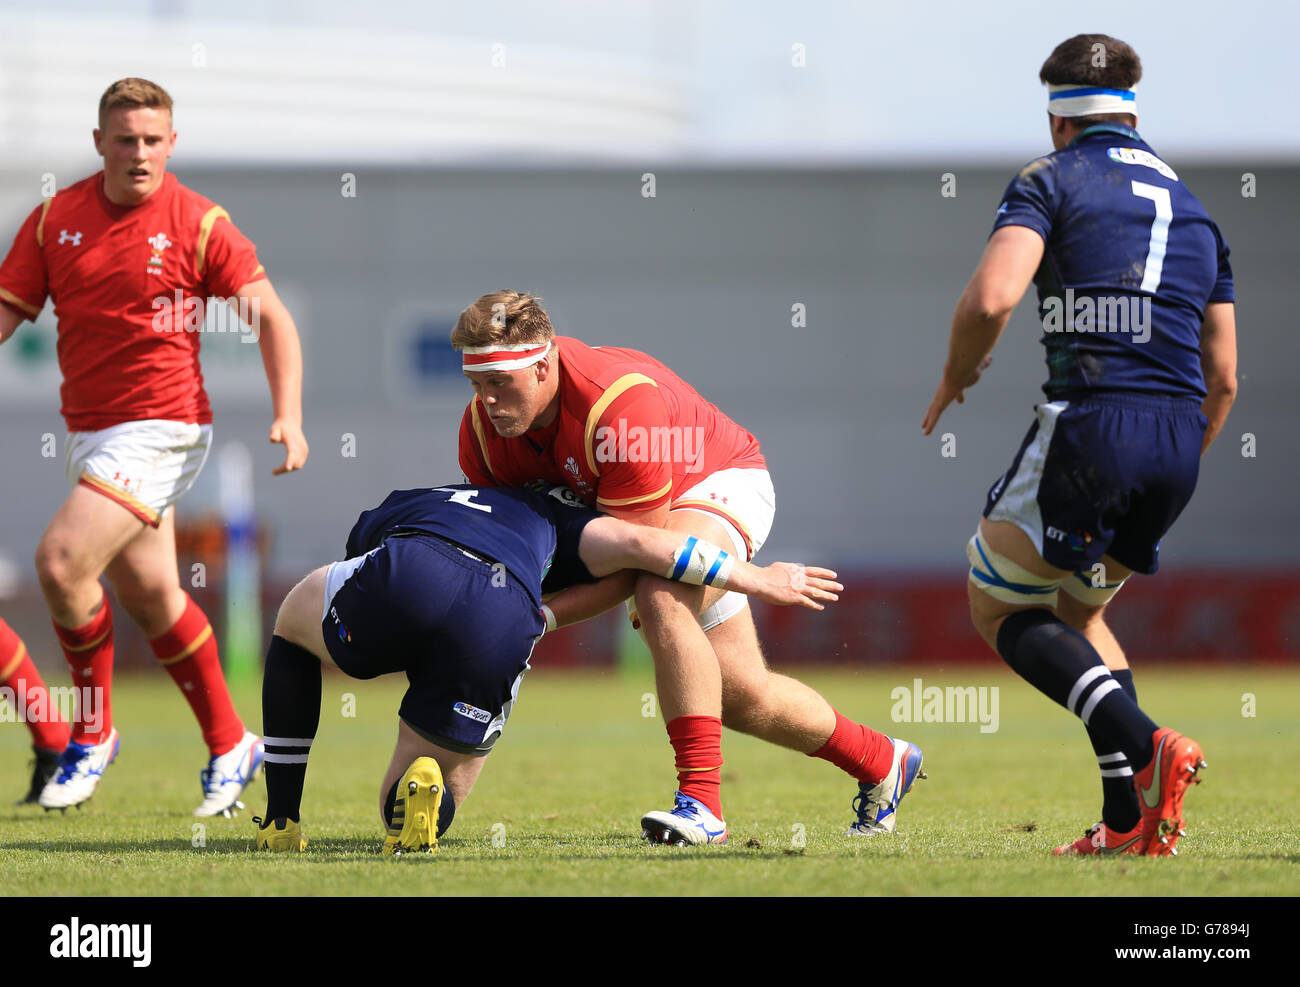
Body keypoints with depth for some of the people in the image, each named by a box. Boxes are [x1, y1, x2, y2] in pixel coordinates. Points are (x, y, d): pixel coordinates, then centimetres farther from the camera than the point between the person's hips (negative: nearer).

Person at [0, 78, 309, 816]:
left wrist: (289, 416, -14)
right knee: (150, 592, 12)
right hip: (90, 430, 6)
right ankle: (229, 746, 27)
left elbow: (272, 316, -4)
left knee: (62, 561, -19)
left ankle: (94, 733, -1)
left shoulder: (198, 223, -8)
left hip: (160, 429, -6)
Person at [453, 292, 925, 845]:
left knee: (661, 600, -39)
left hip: (722, 483, -7)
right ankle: (881, 764, 29)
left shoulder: (622, 407, -41)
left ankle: (701, 800, -36)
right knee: (742, 697, 4)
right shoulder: (481, 430, -21)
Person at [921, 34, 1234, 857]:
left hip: (1090, 420, -6)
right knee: (1079, 609, 25)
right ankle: (1129, 822, 9)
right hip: (1178, 439, 6)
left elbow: (991, 297, -16)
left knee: (999, 608, 10)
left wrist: (955, 378, 3)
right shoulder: (1191, 206, 21)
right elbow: (1223, 378, 20)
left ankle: (1146, 745, -14)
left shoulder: (1052, 180, 2)